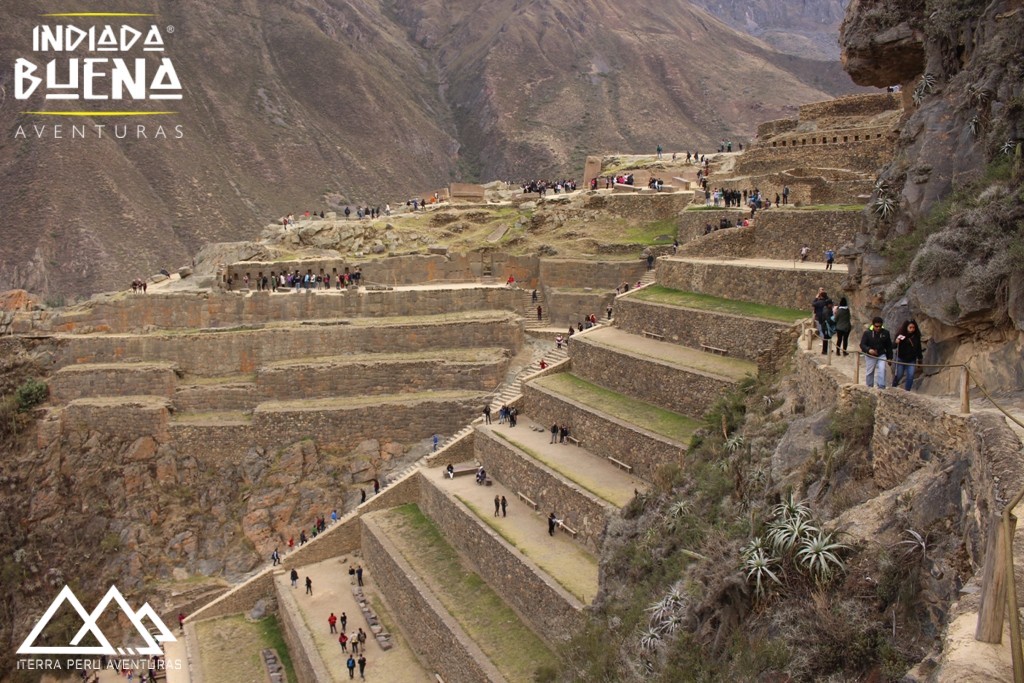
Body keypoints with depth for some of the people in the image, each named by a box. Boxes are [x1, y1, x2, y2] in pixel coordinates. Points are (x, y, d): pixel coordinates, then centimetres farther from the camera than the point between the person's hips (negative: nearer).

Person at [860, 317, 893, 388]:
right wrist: (868, 350, -32)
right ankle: (869, 387, 27)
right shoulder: (867, 332, -12)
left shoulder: (885, 333, -5)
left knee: (882, 369, -19)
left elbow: (889, 346, 4)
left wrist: (889, 357, 5)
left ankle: (881, 387, -15)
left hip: (881, 355, 1)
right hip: (870, 356, -1)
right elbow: (862, 344, -12)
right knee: (869, 372, 10)